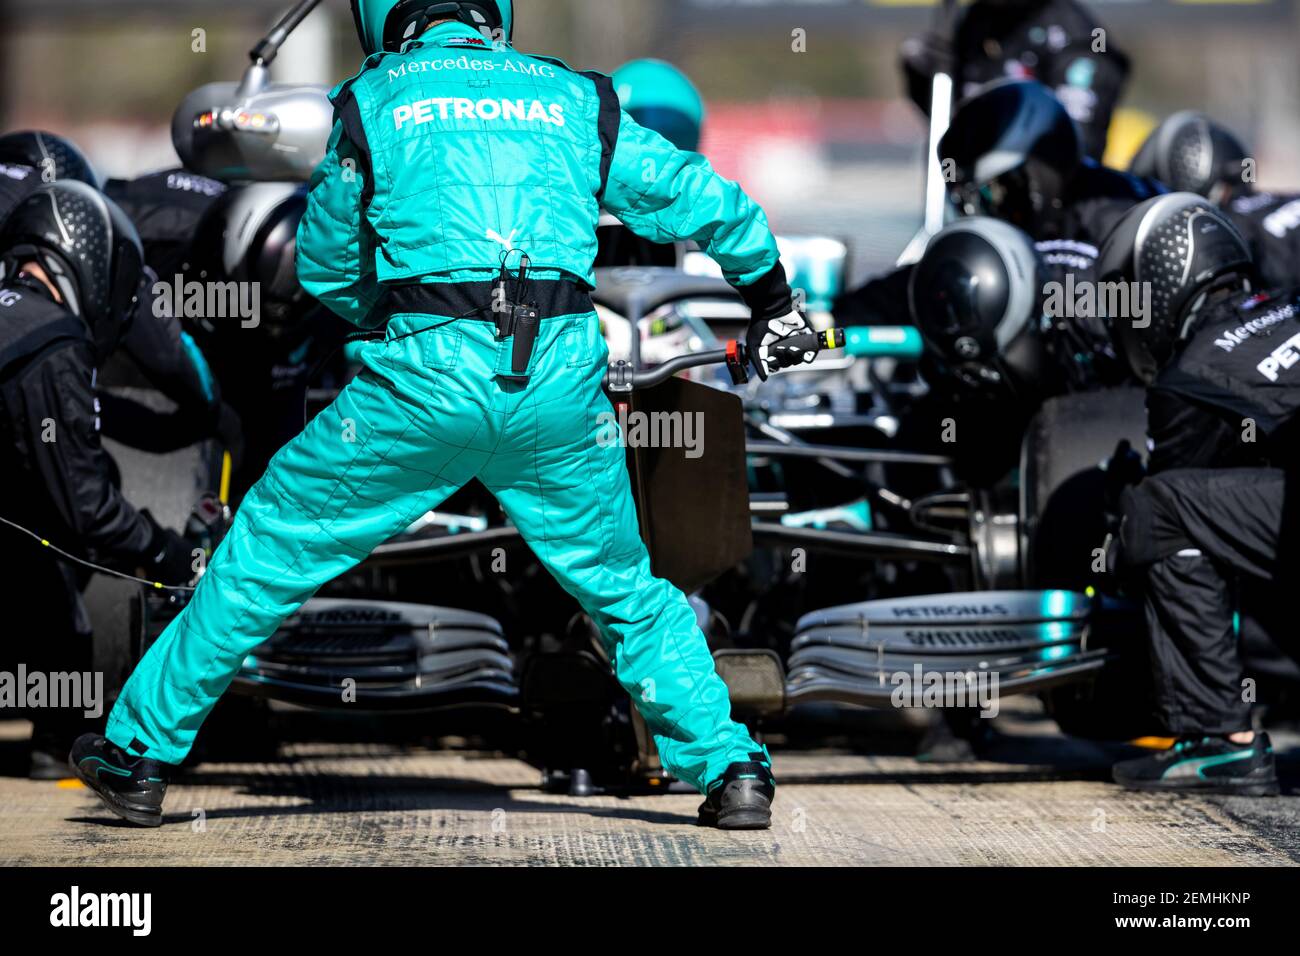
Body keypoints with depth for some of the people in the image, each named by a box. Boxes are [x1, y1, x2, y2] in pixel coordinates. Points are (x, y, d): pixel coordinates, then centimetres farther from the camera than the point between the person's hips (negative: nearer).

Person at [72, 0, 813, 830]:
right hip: (561, 385, 2)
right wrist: (771, 298, 37)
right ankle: (733, 770, 17)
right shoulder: (575, 99, 18)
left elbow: (326, 266, 19)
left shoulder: (373, 100, 12)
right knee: (626, 590, 22)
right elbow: (705, 200, 22)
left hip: (425, 380, -2)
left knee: (267, 553, 11)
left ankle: (141, 753, 15)